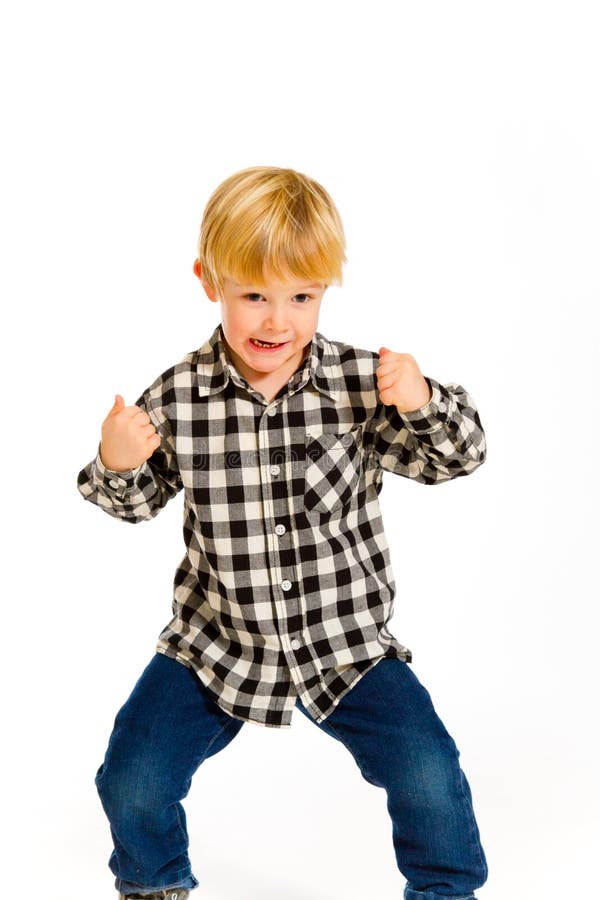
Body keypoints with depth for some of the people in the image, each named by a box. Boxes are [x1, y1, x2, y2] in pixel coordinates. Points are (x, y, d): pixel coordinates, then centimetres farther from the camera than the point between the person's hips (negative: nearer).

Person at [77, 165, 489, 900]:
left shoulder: (361, 384, -11)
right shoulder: (178, 398, -10)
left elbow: (454, 458, -4)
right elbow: (135, 502, 4)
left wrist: (424, 404, -25)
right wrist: (115, 464, -19)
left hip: (345, 640, 0)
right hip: (216, 644, 1)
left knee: (429, 775, -12)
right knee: (133, 783, -2)